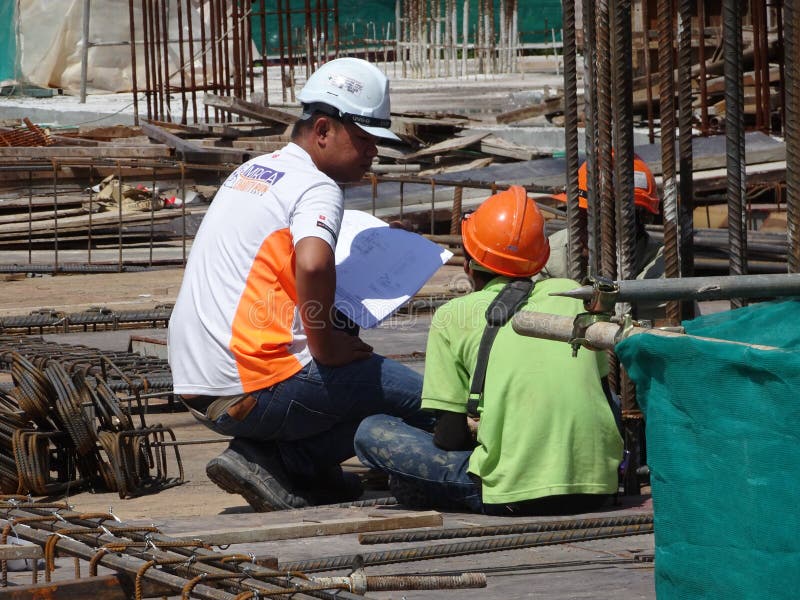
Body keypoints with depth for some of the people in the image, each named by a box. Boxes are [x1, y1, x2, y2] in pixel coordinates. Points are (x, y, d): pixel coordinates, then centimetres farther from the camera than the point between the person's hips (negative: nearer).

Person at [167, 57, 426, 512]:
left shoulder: (250, 171, 19)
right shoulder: (318, 188, -9)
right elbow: (312, 263, -31)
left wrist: (333, 327, 24)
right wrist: (324, 346, -16)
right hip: (255, 388, -9)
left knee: (346, 333, 30)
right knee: (419, 396, -6)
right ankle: (273, 459, -9)